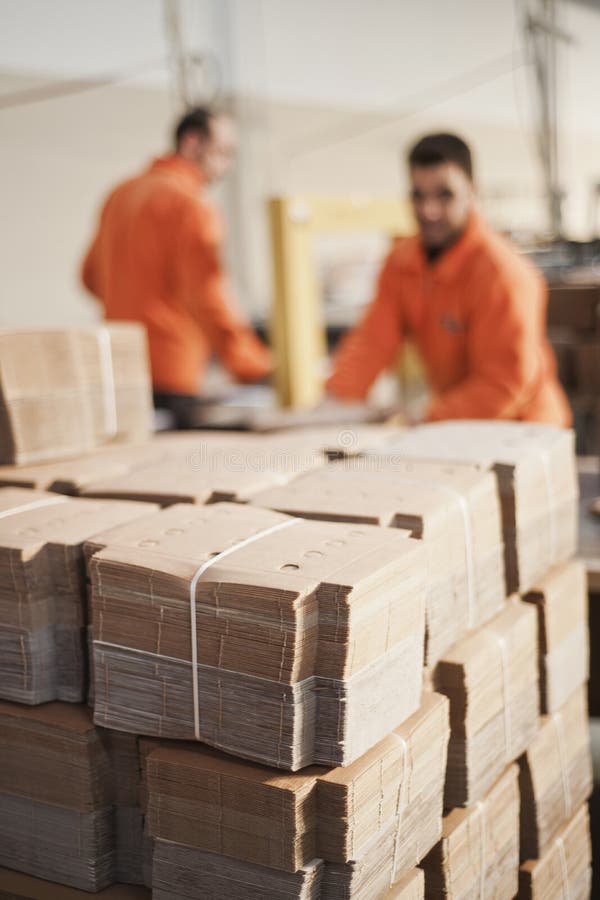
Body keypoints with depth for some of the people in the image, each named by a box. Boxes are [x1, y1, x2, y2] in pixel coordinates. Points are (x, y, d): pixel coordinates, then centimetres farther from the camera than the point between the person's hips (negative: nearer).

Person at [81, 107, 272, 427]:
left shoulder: (121, 194, 16)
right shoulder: (192, 205, -11)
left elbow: (92, 274, 24)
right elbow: (207, 294, -18)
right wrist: (254, 367, -13)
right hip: (170, 375, -8)